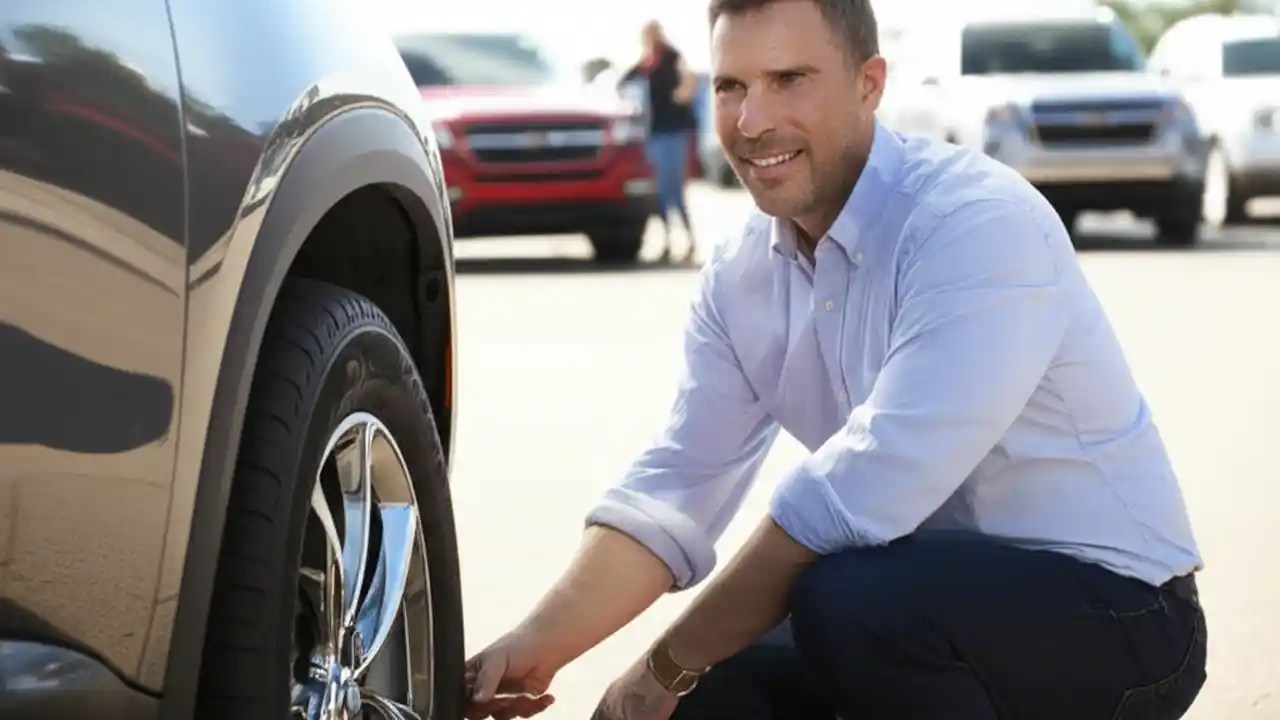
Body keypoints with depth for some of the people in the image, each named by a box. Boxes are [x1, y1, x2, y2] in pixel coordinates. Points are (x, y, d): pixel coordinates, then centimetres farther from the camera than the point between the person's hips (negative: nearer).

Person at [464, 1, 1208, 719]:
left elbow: (861, 495, -30)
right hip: (936, 605, 8)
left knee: (850, 602, -33)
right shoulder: (741, 278, 3)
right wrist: (542, 644, -19)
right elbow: (672, 489, -1)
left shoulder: (978, 223, -22)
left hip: (1118, 613, -8)